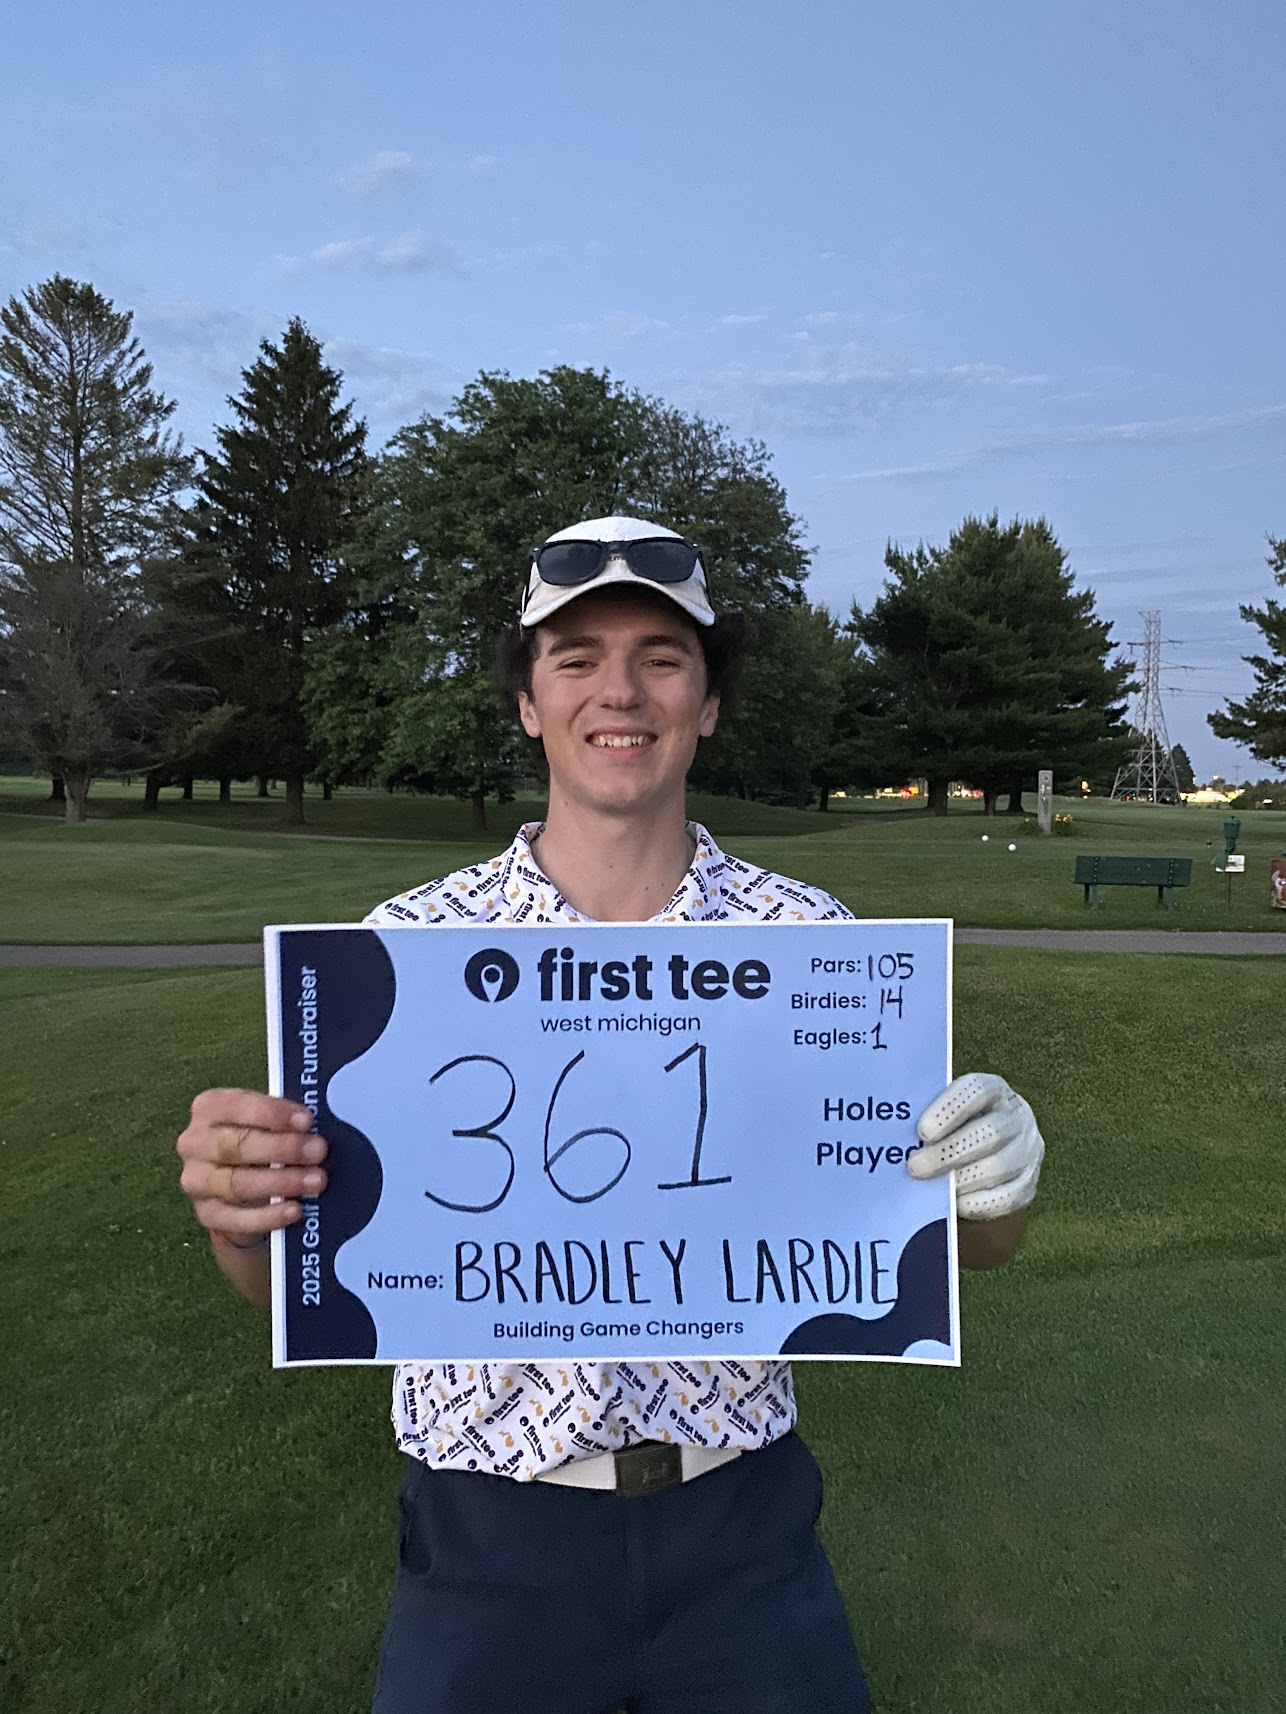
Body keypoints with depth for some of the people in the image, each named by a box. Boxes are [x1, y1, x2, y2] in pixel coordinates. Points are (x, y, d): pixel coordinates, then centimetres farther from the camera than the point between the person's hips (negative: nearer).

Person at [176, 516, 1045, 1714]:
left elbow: (951, 1246, -3)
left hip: (742, 1524, 1)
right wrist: (241, 1204, -27)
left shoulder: (811, 936, -7)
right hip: (489, 1527, 0)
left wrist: (992, 1183, -25)